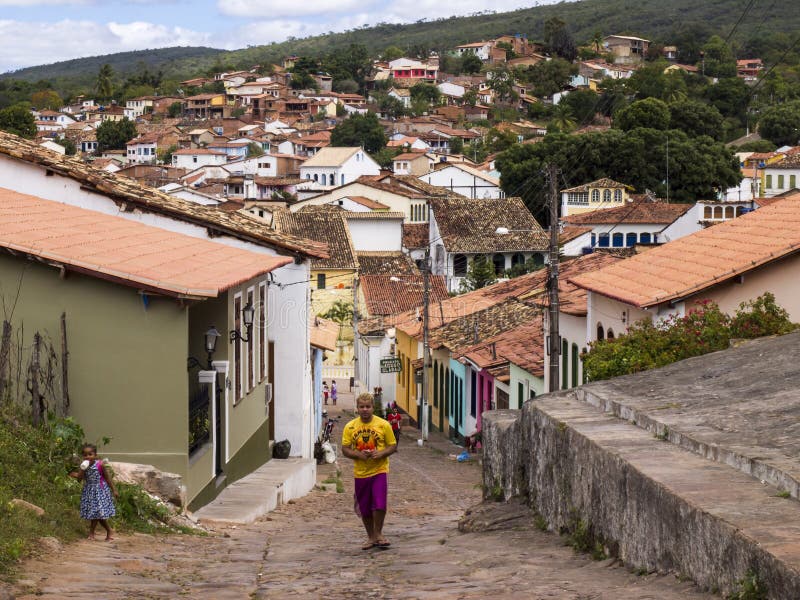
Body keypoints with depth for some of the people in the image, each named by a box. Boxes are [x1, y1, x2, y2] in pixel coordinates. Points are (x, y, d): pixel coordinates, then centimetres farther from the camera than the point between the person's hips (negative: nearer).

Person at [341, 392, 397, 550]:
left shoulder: (383, 425, -2)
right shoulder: (350, 427, 2)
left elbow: (393, 446, 2)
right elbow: (345, 449, 3)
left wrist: (380, 453, -17)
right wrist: (358, 454, -15)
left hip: (379, 471, -2)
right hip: (360, 473, 2)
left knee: (379, 505, -11)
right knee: (364, 509, 8)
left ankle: (378, 533, 12)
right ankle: (371, 537, 25)